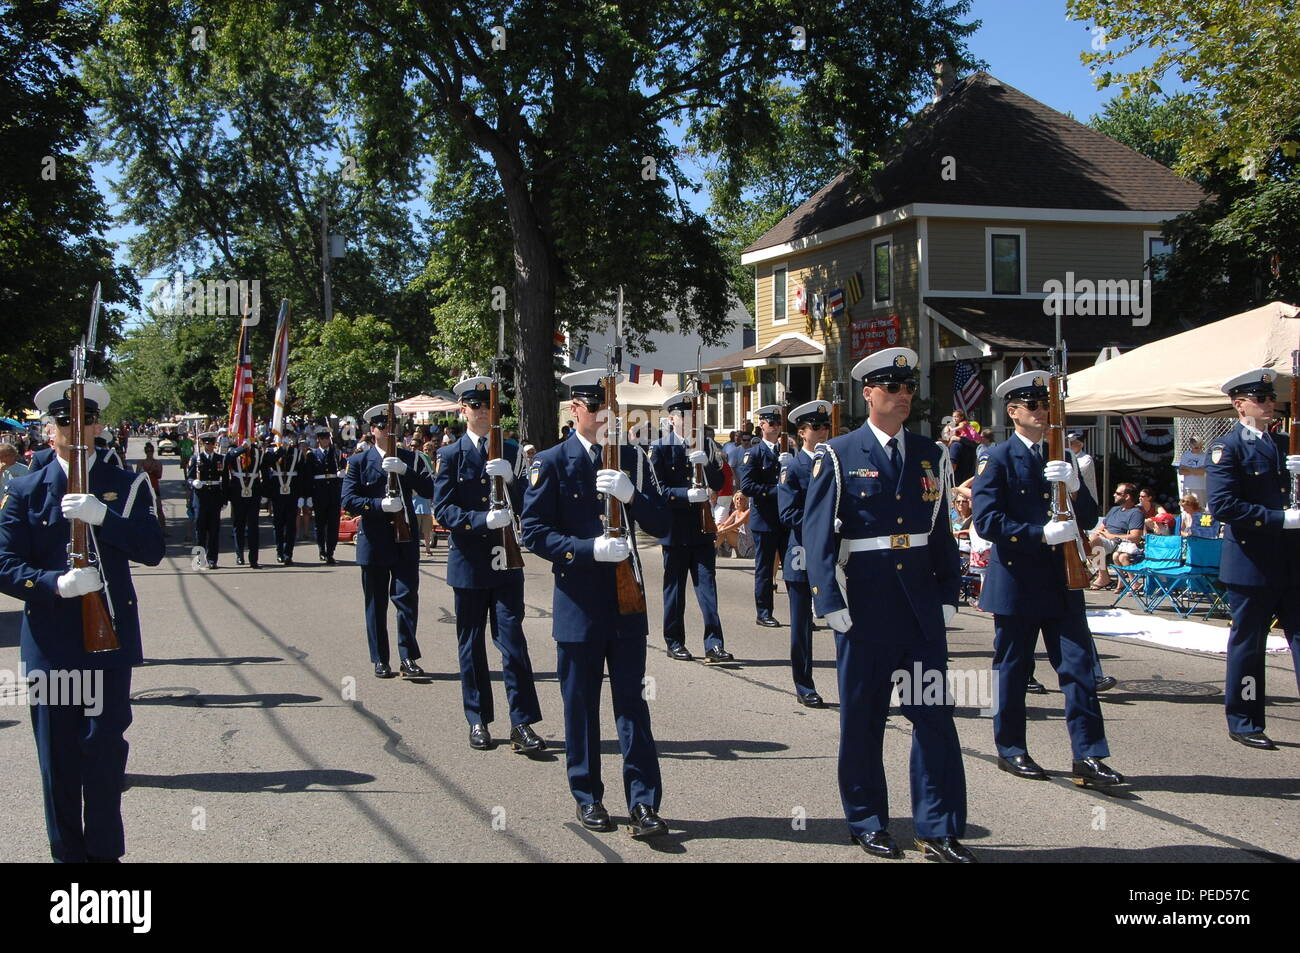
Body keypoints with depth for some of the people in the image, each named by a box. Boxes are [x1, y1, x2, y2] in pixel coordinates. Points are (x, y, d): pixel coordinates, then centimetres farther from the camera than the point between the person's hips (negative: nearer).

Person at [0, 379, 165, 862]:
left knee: (106, 745, 2)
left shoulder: (128, 486, 5)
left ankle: (105, 851, 15)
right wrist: (57, 584, -19)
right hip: (49, 638, 1)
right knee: (58, 753, 6)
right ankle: (67, 853, 18)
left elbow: (152, 550, -7)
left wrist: (102, 516, -21)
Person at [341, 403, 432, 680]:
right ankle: (380, 660, 15)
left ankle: (408, 658, 1)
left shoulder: (411, 459, 8)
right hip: (373, 541, 0)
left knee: (407, 597, -5)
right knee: (376, 603, 6)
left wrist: (405, 470, -19)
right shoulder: (358, 461, 4)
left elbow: (430, 490, -5)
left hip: (406, 540, 0)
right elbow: (348, 500, -6)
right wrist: (380, 504, -20)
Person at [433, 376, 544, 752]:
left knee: (513, 641, -5)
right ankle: (478, 720, 19)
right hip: (468, 562, -1)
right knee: (472, 644, 8)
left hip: (505, 562, 1)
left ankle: (522, 724, -4)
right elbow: (443, 510, -6)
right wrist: (483, 520, -21)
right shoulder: (449, 456, 2)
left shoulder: (511, 452, 8)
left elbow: (524, 506, 2)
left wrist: (509, 479, -16)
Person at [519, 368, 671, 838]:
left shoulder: (633, 459, 8)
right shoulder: (551, 463, -1)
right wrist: (590, 548, -19)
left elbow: (661, 524, 3)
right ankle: (588, 797, 21)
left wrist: (631, 494, -17)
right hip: (578, 601, -2)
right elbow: (535, 533, -7)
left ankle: (644, 802, 3)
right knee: (581, 702, 7)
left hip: (627, 599, 2)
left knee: (632, 700, 1)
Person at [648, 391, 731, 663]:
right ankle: (675, 643, 16)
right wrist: (686, 494, -21)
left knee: (707, 583, -3)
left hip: (702, 527, 3)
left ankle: (713, 644, -4)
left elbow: (718, 484, 4)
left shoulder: (706, 445, 9)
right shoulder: (659, 448, -2)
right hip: (674, 527, -3)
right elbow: (658, 489, -7)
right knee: (674, 586, 6)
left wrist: (707, 464, -15)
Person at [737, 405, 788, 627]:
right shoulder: (753, 453, -2)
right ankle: (764, 613, 10)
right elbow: (747, 486, -13)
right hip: (764, 519, -4)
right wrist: (775, 491, -18)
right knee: (764, 567, 2)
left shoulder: (789, 452, 15)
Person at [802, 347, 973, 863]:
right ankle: (867, 823, 21)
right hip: (866, 605, -3)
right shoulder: (839, 456, -3)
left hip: (922, 603, 4)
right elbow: (818, 532, -6)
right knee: (862, 717, 7)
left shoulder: (929, 455, 10)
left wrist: (948, 593, 6)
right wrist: (830, 601, -12)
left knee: (935, 714, 3)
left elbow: (940, 529, 12)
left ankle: (939, 830, 11)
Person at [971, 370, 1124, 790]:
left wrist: (1073, 487, -11)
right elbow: (987, 520, -14)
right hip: (1016, 580, -5)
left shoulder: (1062, 458, 14)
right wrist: (1041, 534, -22)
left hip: (1061, 580, 5)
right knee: (1012, 668, 6)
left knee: (1079, 667, -1)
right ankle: (1011, 750, 19)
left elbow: (1088, 518, 9)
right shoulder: (998, 459, -4)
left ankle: (1088, 756, 2)